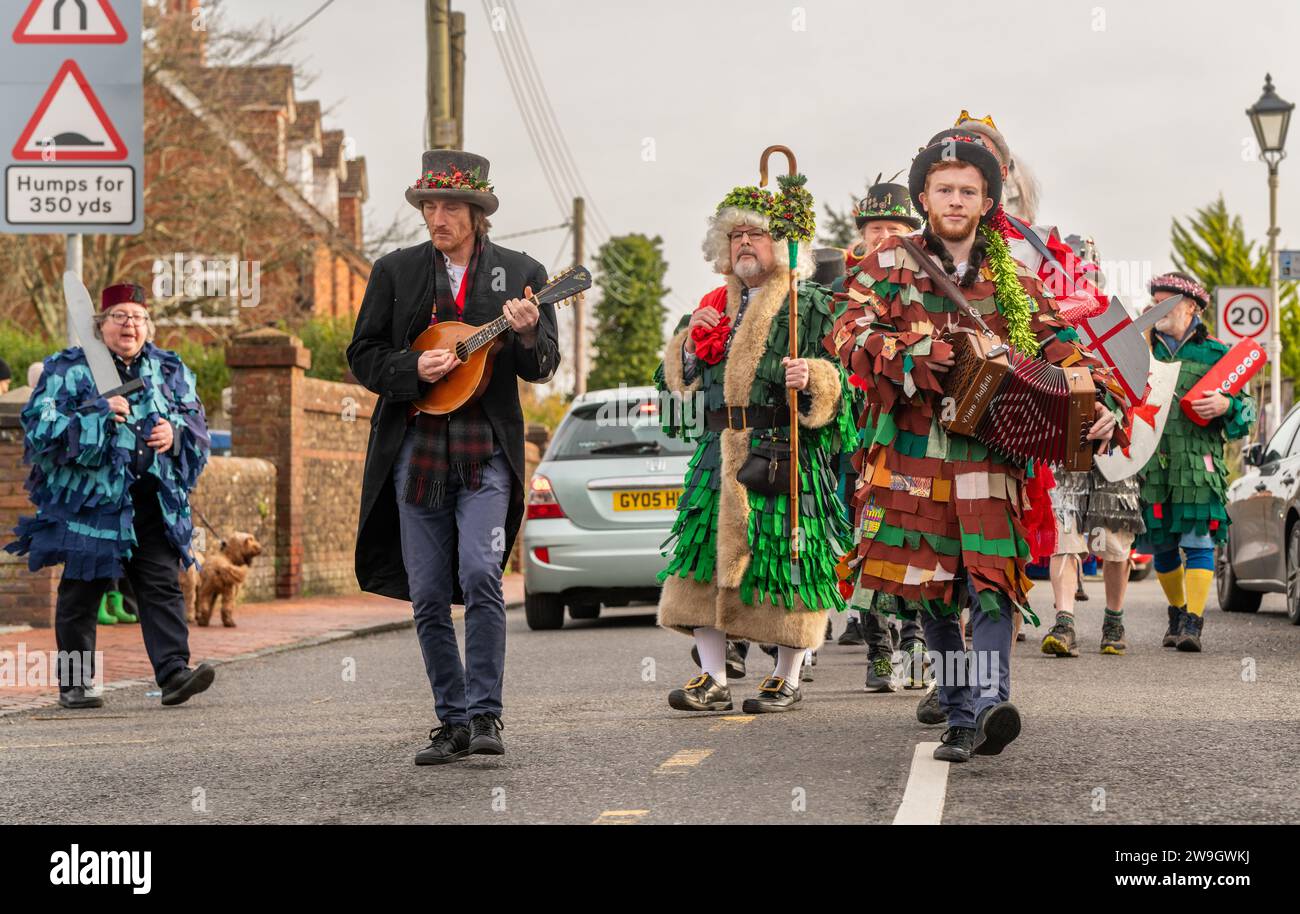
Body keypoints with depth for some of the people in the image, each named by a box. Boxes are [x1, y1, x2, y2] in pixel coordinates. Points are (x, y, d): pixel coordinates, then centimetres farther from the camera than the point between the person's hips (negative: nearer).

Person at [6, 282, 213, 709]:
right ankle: (74, 684, 12)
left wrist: (175, 432, -6)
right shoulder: (68, 369, 1)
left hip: (152, 503, 3)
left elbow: (197, 423, 17)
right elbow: (39, 425, -8)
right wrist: (98, 414, -17)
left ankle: (173, 673, -10)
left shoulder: (169, 370, 14)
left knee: (162, 585, -5)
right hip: (91, 499, -3)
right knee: (82, 591, 3)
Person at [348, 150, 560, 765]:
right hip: (415, 449, 2)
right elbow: (363, 358, 8)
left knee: (480, 575, -18)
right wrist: (414, 369, -10)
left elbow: (542, 369, 6)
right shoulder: (394, 271, 8)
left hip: (487, 451, -2)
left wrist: (527, 335, -16)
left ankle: (484, 715, -9)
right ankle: (451, 720, 15)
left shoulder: (520, 273, 6)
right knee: (428, 596, 4)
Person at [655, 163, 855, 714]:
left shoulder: (808, 305, 2)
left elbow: (837, 377, -2)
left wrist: (814, 379, -23)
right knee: (704, 556, -1)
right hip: (720, 451, 5)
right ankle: (713, 679, 5)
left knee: (782, 556, -3)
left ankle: (787, 679, 11)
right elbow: (679, 380, 21)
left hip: (784, 454, -5)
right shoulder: (715, 306, 18)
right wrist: (690, 342, 2)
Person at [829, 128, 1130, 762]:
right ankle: (958, 716, 15)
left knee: (990, 578, -18)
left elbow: (1062, 348, 9)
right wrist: (911, 353, -18)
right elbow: (848, 335, -2)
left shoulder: (1013, 280, 14)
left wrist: (1103, 401, -8)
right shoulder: (891, 265, 9)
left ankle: (987, 705, -29)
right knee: (932, 589, 4)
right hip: (912, 454, 0)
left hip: (989, 454, 0)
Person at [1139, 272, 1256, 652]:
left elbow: (1246, 408, 8)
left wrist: (1226, 405, -12)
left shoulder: (1214, 353, 7)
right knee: (1161, 546, 10)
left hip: (1199, 465, -3)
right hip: (1151, 465, 3)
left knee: (1198, 543, -11)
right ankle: (1177, 613, 29)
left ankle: (1193, 623, -13)